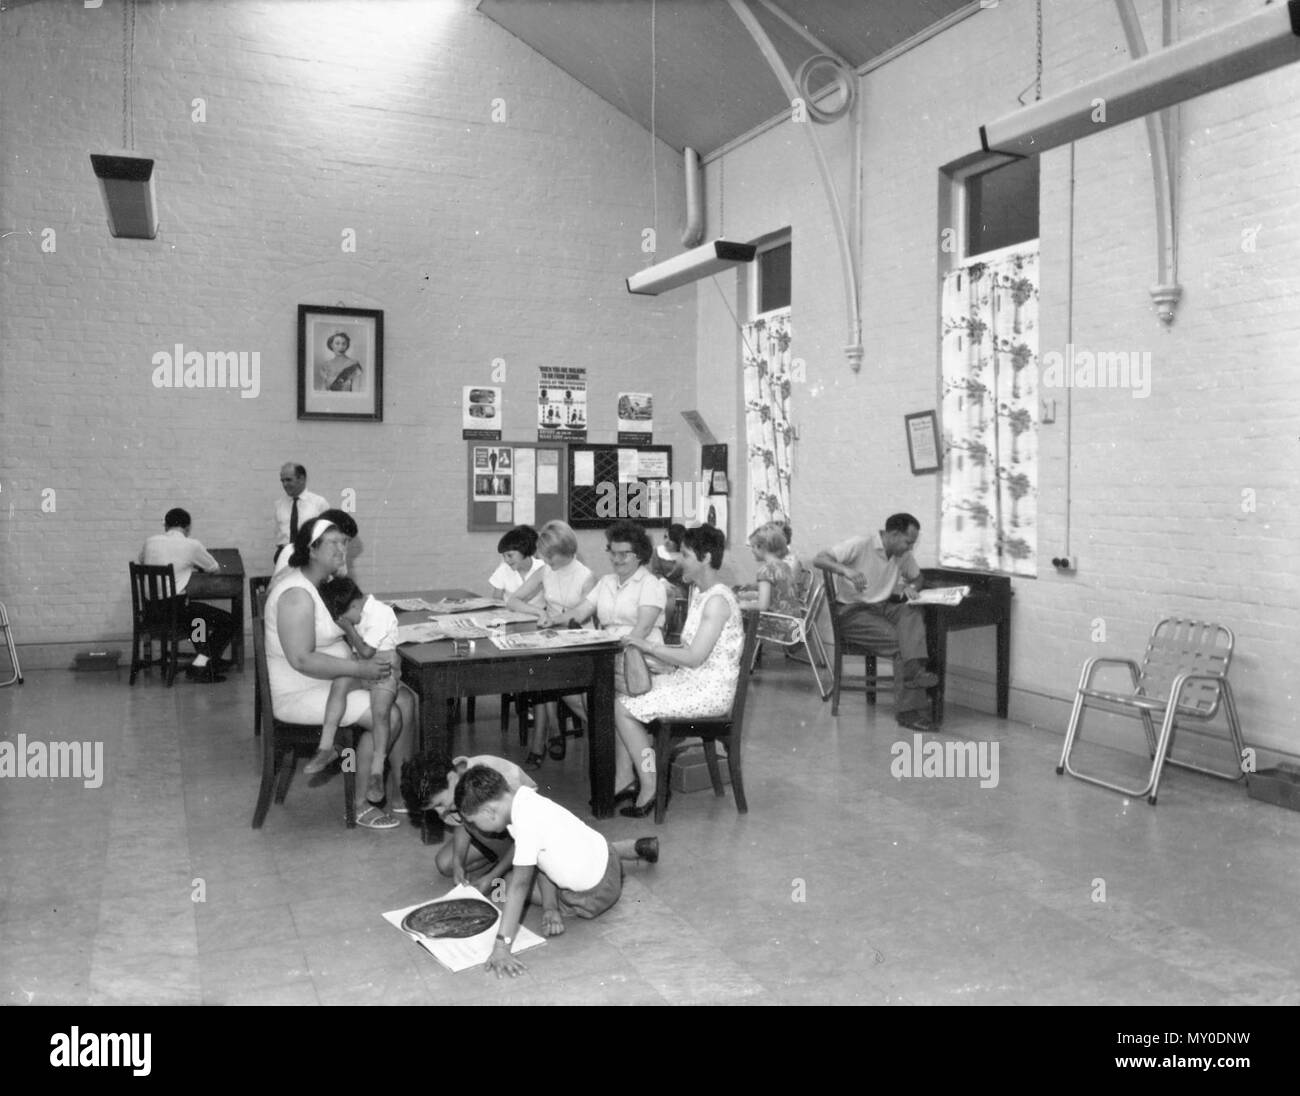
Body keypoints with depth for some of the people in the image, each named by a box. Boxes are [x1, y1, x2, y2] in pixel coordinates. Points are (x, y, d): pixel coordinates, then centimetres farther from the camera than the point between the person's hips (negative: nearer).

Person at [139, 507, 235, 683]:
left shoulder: (150, 542, 7)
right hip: (175, 607, -7)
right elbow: (215, 568, 8)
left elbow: (142, 561, 29)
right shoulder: (191, 545, -5)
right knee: (228, 622, 4)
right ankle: (199, 667, 1)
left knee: (200, 616, 33)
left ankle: (210, 662, 29)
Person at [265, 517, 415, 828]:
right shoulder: (297, 594, -23)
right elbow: (302, 659, -29)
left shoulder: (327, 584, 9)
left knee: (406, 699, 1)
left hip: (334, 678, 10)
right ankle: (360, 805, -5)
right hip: (302, 693, -10)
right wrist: (359, 669, -29)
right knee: (388, 716, -20)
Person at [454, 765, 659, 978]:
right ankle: (636, 848, 32)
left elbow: (519, 886, -34)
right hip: (600, 855, 7)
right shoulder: (521, 796, -9)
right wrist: (550, 907, -9)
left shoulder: (527, 824, -33)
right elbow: (541, 861, -2)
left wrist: (501, 947, -34)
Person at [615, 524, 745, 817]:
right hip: (691, 681, 10)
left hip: (710, 691, -10)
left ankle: (649, 789, -1)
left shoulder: (717, 600, -19)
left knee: (623, 707, -11)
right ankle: (623, 779, 5)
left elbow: (695, 657, -25)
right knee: (621, 692, 4)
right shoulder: (699, 592, 12)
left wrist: (648, 646, -17)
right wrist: (647, 649, 3)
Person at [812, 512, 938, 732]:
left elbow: (918, 578, 27)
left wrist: (911, 588, 1)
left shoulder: (903, 555, 9)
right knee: (903, 639, -27)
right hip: (853, 613, -6)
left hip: (884, 607, 6)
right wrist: (846, 570, -41)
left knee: (912, 614, -29)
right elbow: (819, 559, -22)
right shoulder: (859, 545, -12)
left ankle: (914, 669, -41)